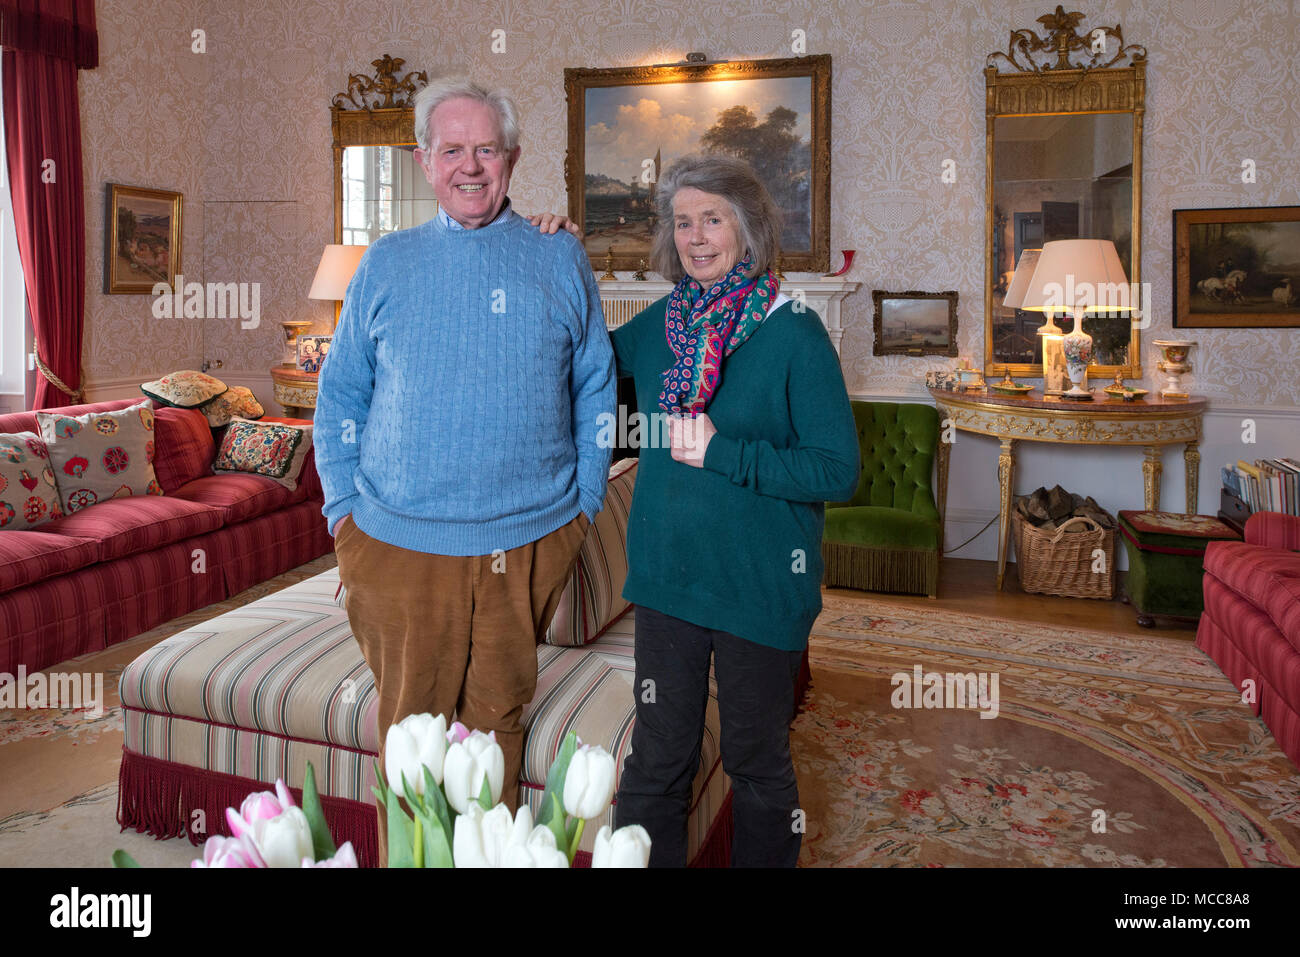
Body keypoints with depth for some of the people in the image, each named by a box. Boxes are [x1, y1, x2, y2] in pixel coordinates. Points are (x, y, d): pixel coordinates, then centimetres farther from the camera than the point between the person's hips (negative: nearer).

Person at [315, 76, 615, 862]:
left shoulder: (561, 260, 6)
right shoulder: (388, 264, 7)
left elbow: (595, 389, 8)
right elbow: (340, 395, 10)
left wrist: (585, 501, 3)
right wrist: (343, 506, 2)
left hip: (529, 540, 0)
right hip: (399, 541, 1)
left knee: (499, 718, 14)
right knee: (410, 725, 11)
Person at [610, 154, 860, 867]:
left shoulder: (793, 333, -11)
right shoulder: (659, 324, 4)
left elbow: (837, 471, -14)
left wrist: (721, 451, -19)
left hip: (760, 585, -4)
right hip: (666, 574, 4)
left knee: (756, 760, 15)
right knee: (656, 758, 14)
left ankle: (764, 860, 38)